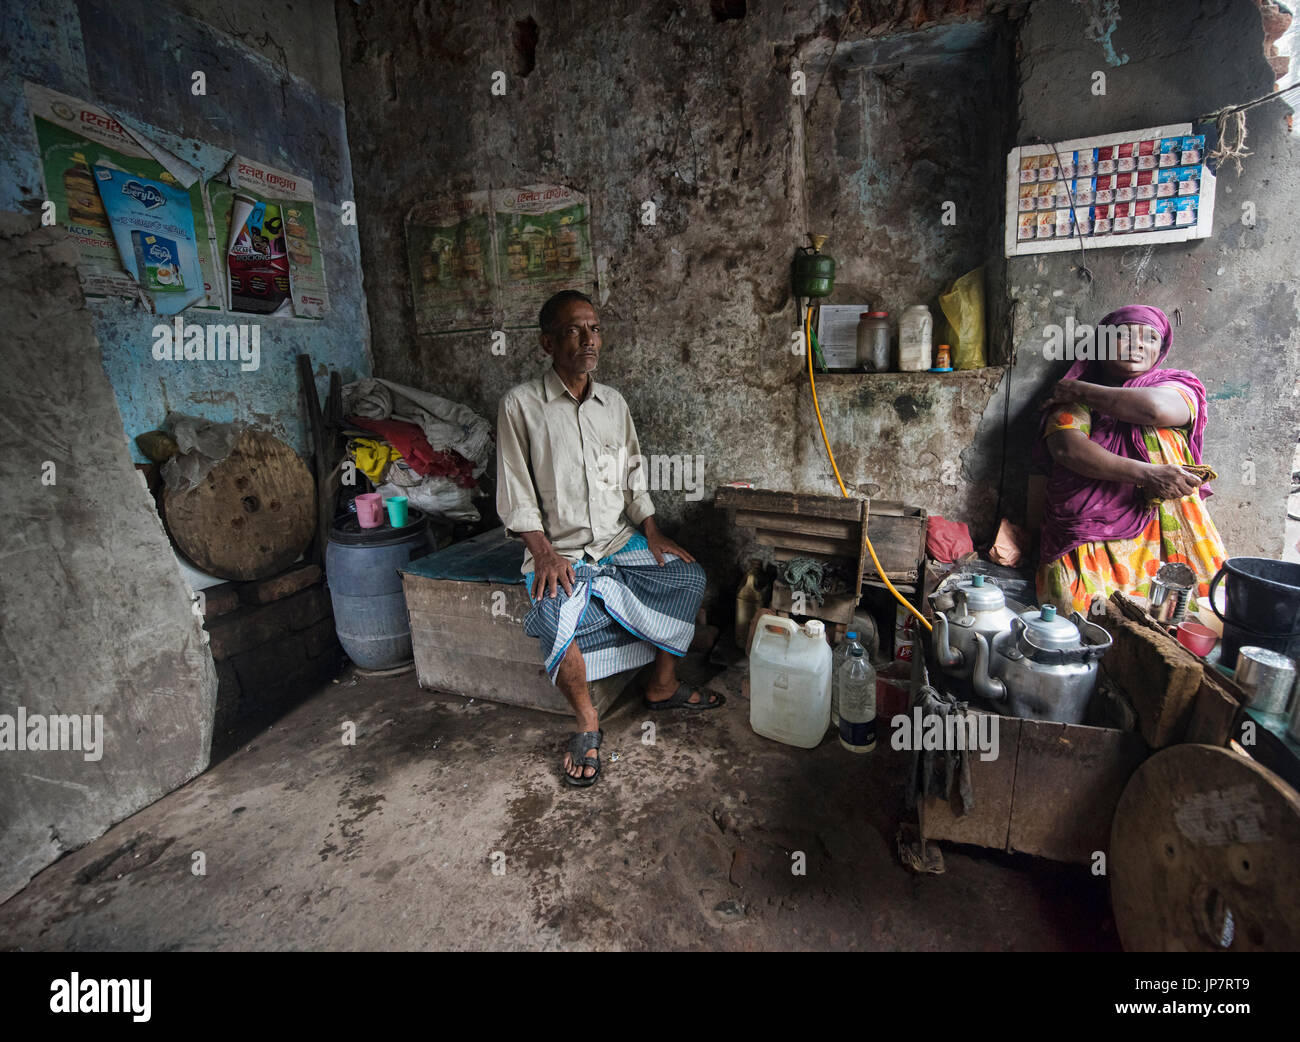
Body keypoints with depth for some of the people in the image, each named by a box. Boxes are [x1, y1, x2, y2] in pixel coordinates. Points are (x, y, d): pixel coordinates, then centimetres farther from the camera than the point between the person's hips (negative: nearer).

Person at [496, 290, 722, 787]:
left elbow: (633, 475, 12)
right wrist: (544, 553, -18)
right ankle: (587, 722, -4)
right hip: (560, 551, -5)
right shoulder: (521, 404, -7)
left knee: (689, 576, -8)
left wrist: (653, 534, 2)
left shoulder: (613, 402, 8)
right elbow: (516, 493, -8)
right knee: (557, 620, -31)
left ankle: (663, 685, 12)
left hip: (621, 543, 6)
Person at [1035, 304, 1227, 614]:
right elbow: (1066, 447, -10)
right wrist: (1144, 474, -19)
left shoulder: (1178, 385, 14)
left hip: (1164, 527, 2)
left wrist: (1081, 389, -2)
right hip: (1091, 534, -2)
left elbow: (1157, 408, -13)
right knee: (1074, 603, -27)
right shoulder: (1071, 397, 11)